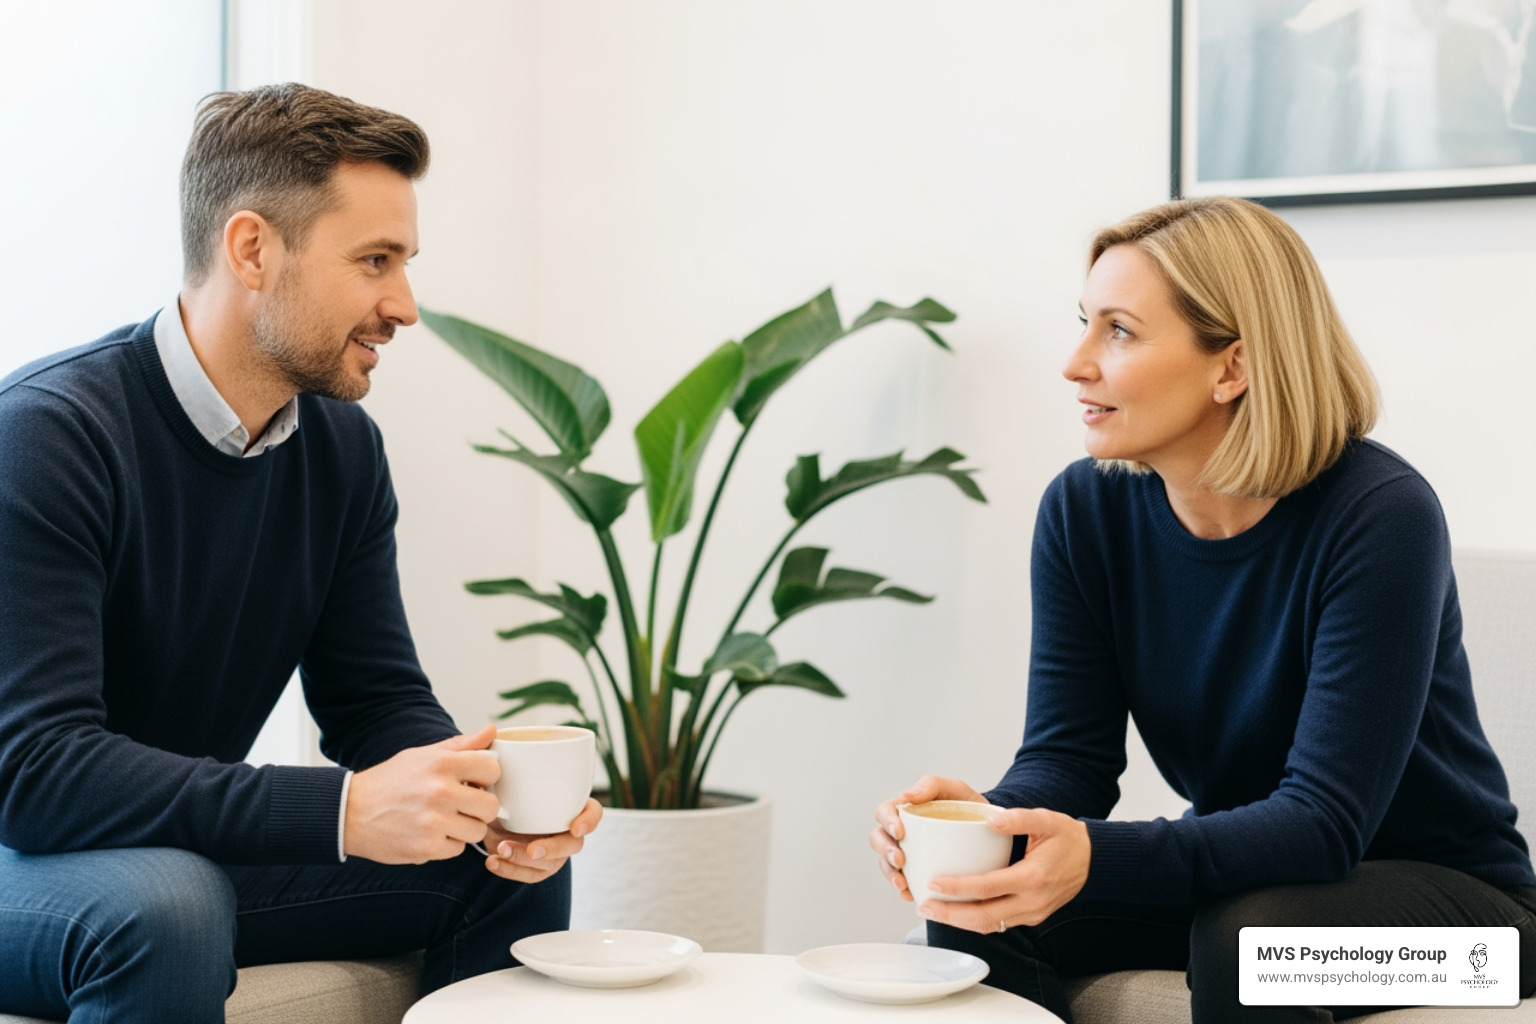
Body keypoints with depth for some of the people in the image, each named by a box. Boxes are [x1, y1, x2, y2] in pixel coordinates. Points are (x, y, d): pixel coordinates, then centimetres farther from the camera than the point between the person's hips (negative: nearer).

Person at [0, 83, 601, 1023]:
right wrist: (346, 811, -37)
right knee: (168, 908, -37)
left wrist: (481, 803, -20)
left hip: (201, 848, 7)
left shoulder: (343, 447, 0)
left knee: (515, 868, -5)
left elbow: (377, 698, 4)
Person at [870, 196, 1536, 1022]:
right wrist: (985, 817, -32)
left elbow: (1323, 819, -30)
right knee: (978, 909, -18)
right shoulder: (1084, 508, -8)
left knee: (1250, 934, -35)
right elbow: (1068, 752, -8)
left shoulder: (1378, 516, -25)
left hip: (1446, 892, -4)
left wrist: (1096, 858, -45)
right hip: (1240, 874, 5)